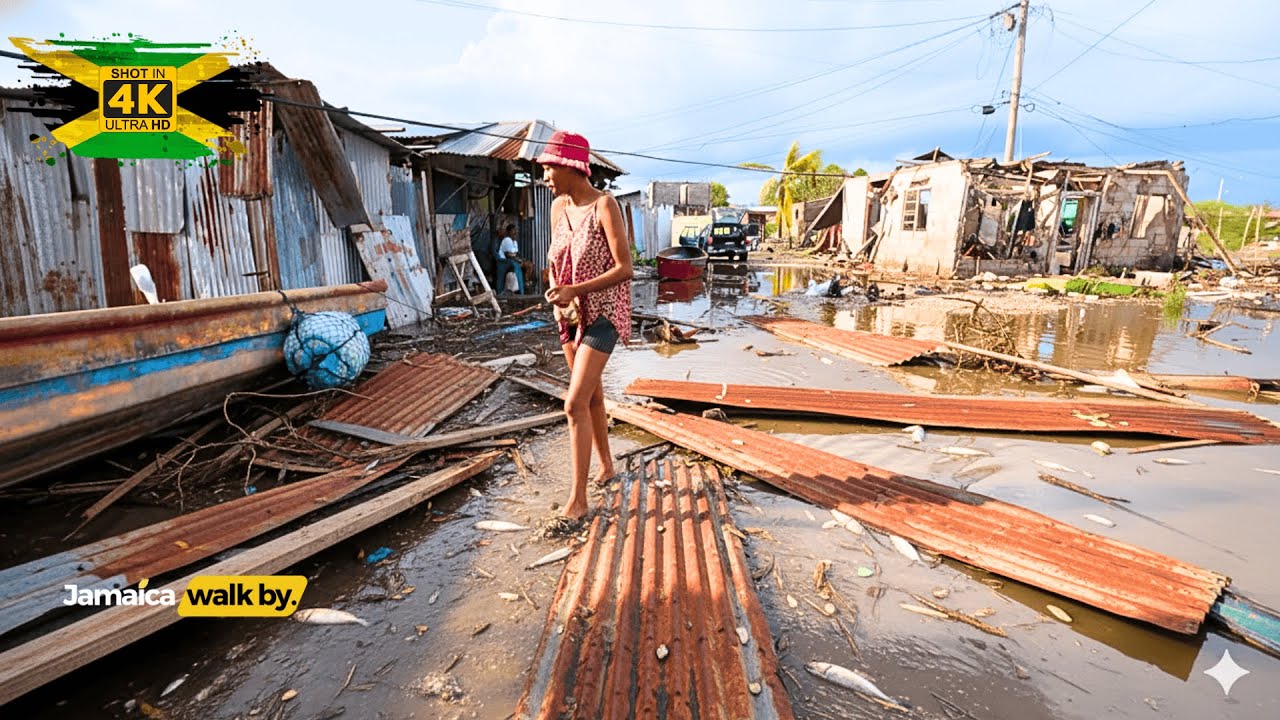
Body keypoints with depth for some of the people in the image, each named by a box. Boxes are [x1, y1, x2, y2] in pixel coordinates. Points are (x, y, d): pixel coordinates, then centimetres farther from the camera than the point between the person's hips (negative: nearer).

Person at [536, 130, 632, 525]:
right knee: (591, 395, 19)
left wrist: (574, 291, -25)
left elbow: (624, 269, -20)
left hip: (602, 313, -7)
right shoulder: (559, 206, 4)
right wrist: (555, 294, -7)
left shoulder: (605, 205, -17)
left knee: (575, 404, -13)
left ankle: (577, 498, -2)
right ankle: (606, 464, 39)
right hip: (570, 312, 7)